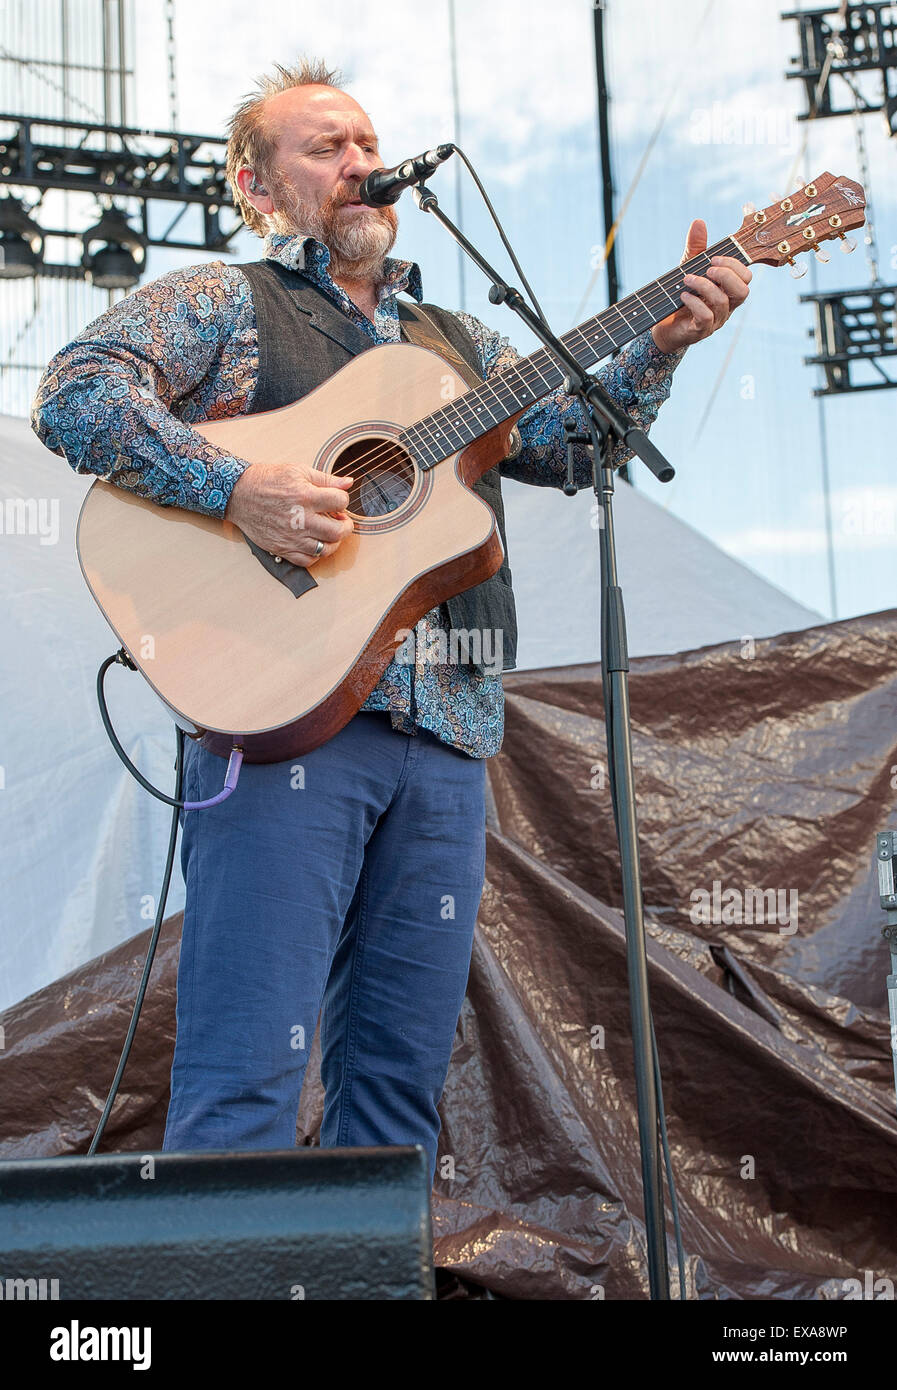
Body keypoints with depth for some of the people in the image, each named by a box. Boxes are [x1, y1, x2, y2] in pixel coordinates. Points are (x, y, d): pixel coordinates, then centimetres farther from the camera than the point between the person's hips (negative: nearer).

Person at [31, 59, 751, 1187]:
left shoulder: (457, 341, 26)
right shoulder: (221, 303, 8)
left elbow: (568, 442, 16)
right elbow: (77, 392, -7)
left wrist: (658, 348, -1)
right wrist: (235, 488, -20)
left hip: (445, 732, 6)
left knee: (403, 1078, 8)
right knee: (246, 1072, -9)